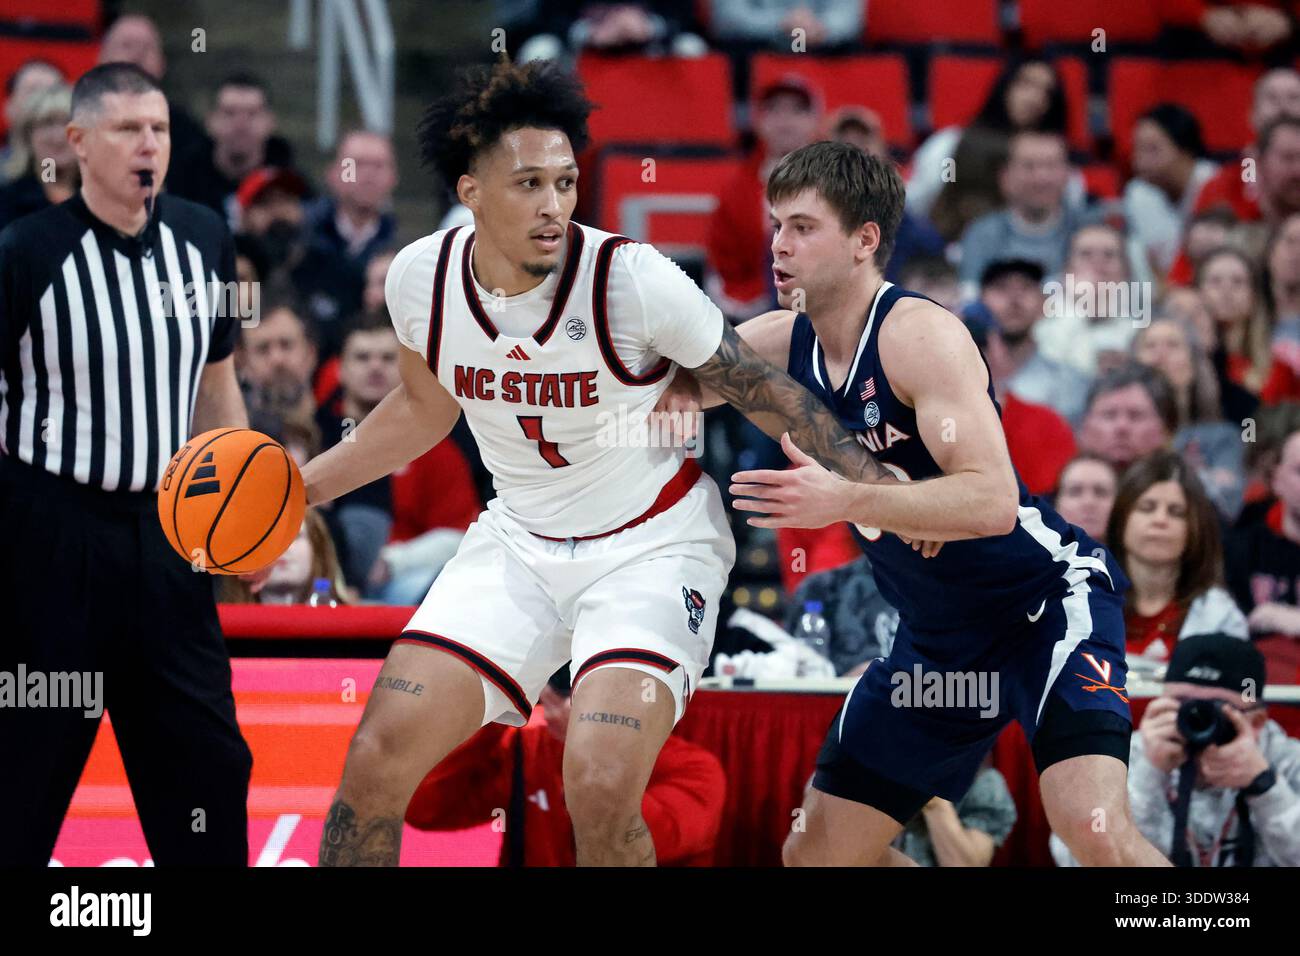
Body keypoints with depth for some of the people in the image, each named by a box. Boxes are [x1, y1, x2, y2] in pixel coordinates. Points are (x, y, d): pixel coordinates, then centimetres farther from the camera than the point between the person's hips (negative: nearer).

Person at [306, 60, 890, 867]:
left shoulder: (634, 281, -23)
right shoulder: (422, 279, -9)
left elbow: (762, 391, -10)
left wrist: (879, 486, -14)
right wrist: (303, 485, 9)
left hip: (654, 545, -4)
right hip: (520, 542, 5)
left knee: (600, 787, -24)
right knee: (376, 761, -5)